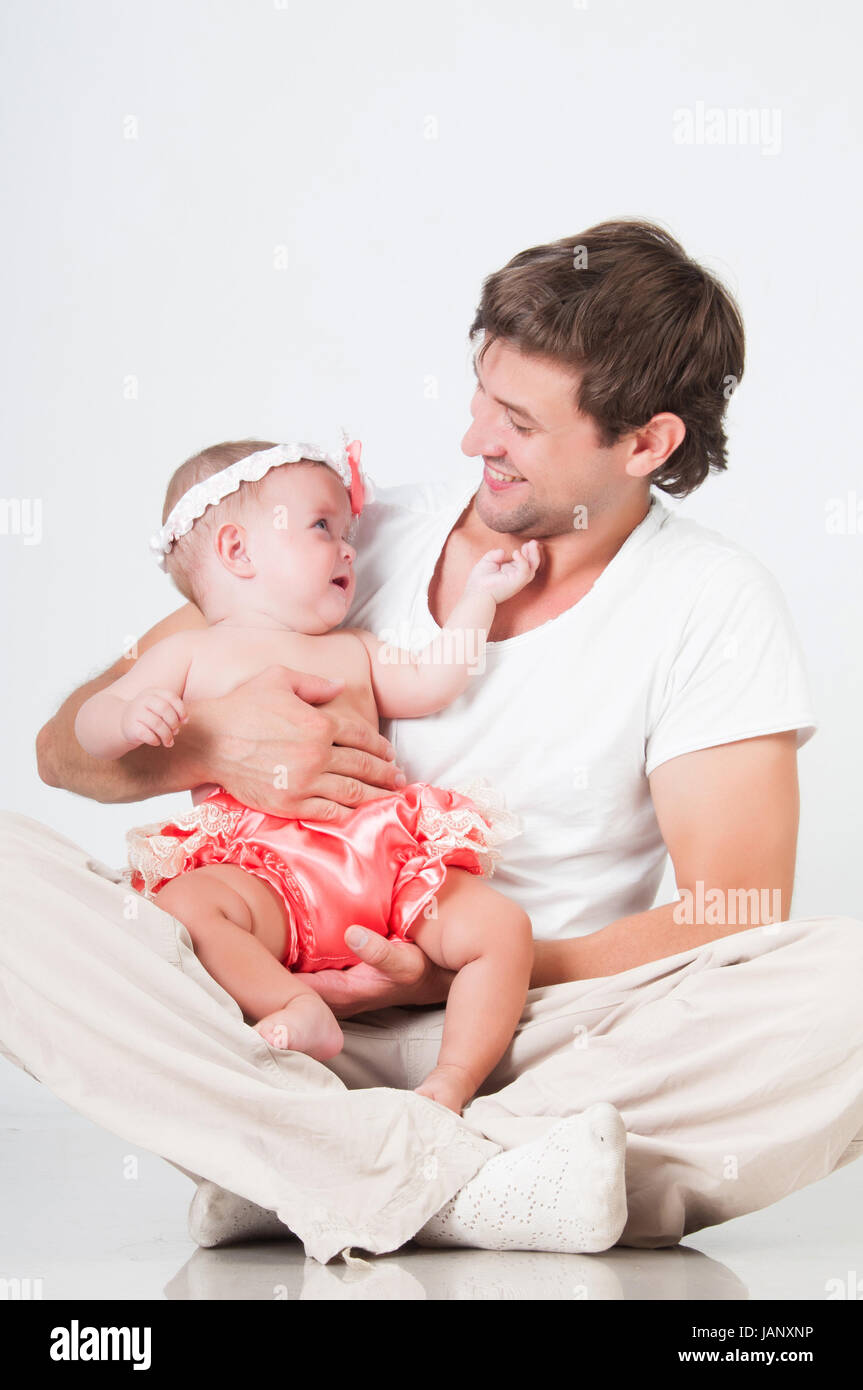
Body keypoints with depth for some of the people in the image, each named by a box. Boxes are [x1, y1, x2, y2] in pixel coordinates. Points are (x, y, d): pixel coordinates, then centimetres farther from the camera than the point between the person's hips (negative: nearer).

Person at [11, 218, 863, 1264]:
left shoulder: (716, 607, 1)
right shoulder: (357, 539, 7)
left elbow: (728, 928, -6)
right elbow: (69, 745, 9)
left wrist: (455, 975, -17)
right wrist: (210, 744, -14)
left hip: (543, 1040, -1)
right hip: (291, 1028, 2)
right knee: (10, 870, -23)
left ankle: (298, 1176, -30)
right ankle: (485, 1180, -32)